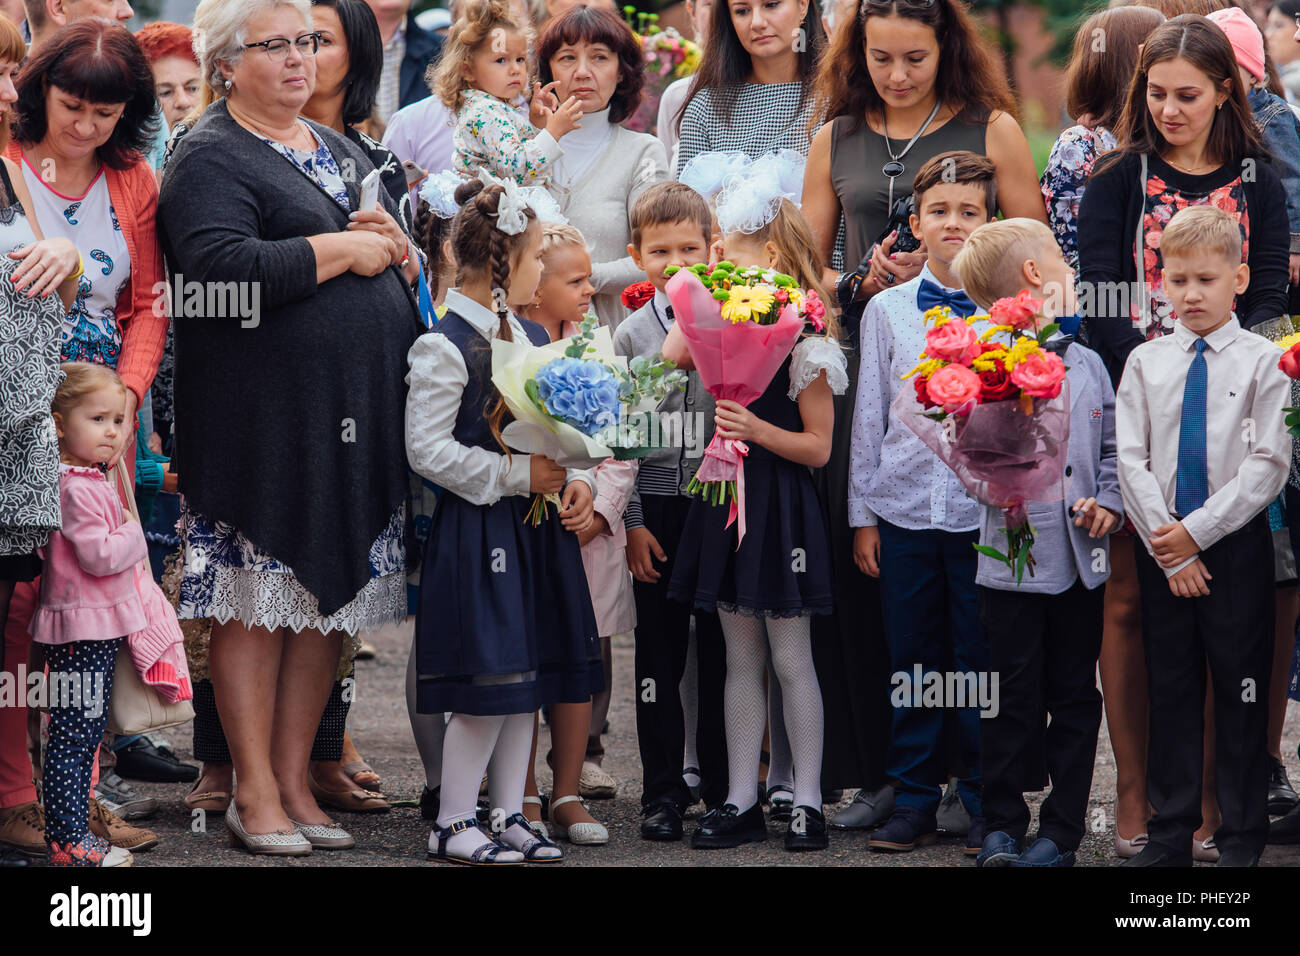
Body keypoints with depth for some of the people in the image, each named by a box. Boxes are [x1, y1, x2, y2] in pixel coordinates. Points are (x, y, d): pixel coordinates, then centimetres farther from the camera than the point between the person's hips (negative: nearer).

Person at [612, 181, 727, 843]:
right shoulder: (631, 334, 4)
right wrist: (632, 522, -1)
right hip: (657, 504, 1)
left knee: (721, 649, 3)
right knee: (659, 652, 4)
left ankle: (723, 787, 13)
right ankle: (663, 792, 12)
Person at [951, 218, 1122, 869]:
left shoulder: (1087, 364, 11)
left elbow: (1111, 447, 16)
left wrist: (1110, 502, 0)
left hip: (1081, 559, 5)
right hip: (1015, 561, -5)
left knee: (1075, 699, 9)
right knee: (1013, 703, 1)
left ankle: (1062, 828, 17)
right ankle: (1002, 825, 13)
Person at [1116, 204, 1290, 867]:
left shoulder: (1264, 361, -3)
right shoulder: (1145, 362, 5)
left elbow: (1268, 464, -9)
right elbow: (1131, 460, 1)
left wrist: (1196, 531, -13)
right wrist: (1168, 548, -8)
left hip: (1236, 545, -2)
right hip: (1162, 547, 2)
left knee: (1241, 690, 1)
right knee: (1170, 689, 7)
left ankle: (1242, 836, 9)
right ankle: (1171, 832, 14)